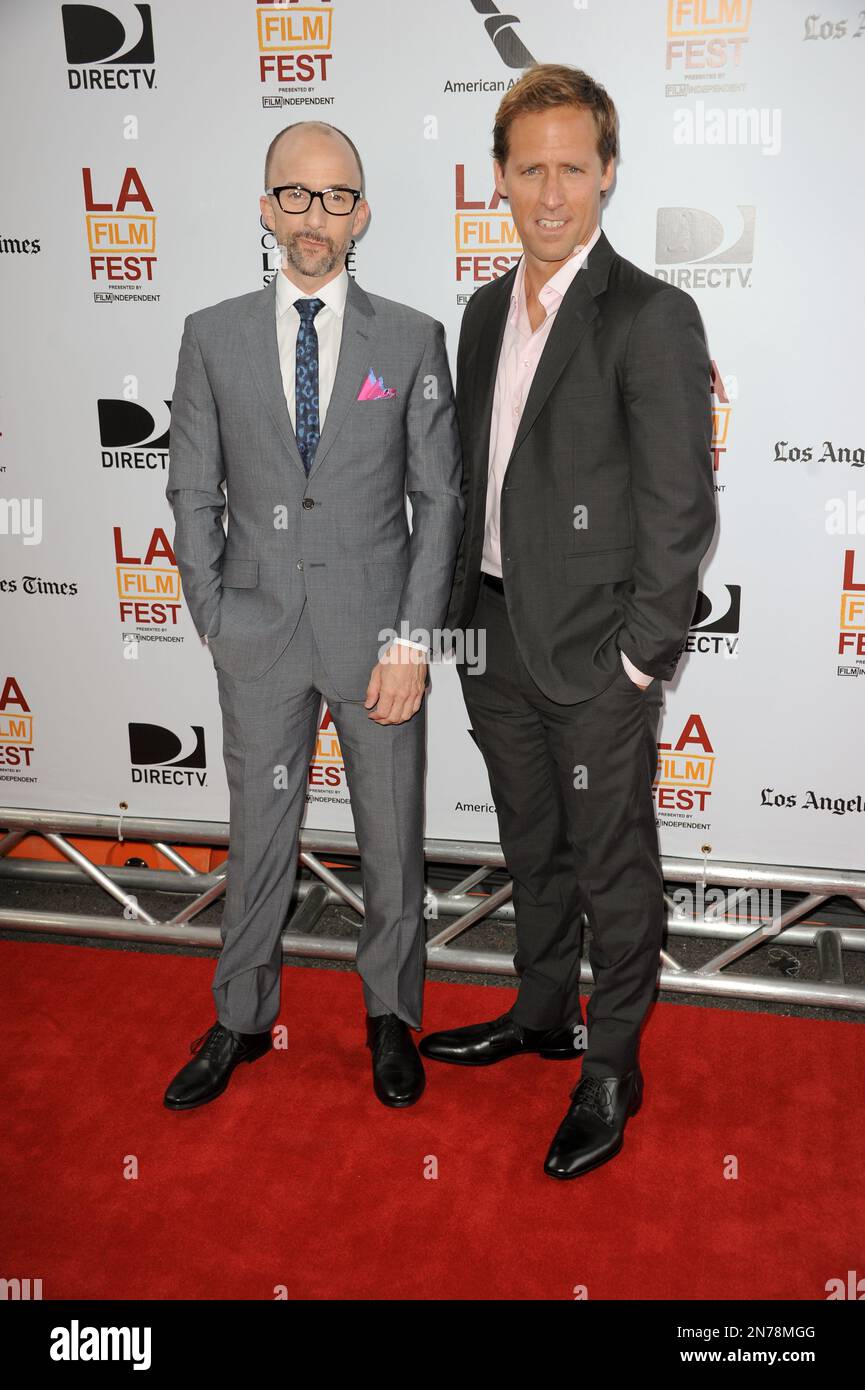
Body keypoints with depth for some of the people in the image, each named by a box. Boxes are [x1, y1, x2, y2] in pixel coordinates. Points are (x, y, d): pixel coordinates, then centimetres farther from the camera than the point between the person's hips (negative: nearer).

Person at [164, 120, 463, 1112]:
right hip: (259, 634, 1)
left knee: (392, 837, 11)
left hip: (377, 631, 0)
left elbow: (439, 499, -1)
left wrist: (411, 641, -8)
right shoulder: (213, 336, 3)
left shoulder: (412, 339, 0)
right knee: (258, 837, 13)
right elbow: (193, 491, 6)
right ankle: (242, 1020, 32)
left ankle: (390, 1014, 33)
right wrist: (213, 619, -2)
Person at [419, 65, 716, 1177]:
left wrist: (638, 656, -15)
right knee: (531, 849, 21)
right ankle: (543, 1013, 42)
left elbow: (679, 508, -14)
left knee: (612, 866, 7)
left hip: (595, 655, -7)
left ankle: (612, 1066, 26)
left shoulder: (652, 317, -12)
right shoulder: (487, 310, 10)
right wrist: (465, 614, 10)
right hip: (497, 636, 7)